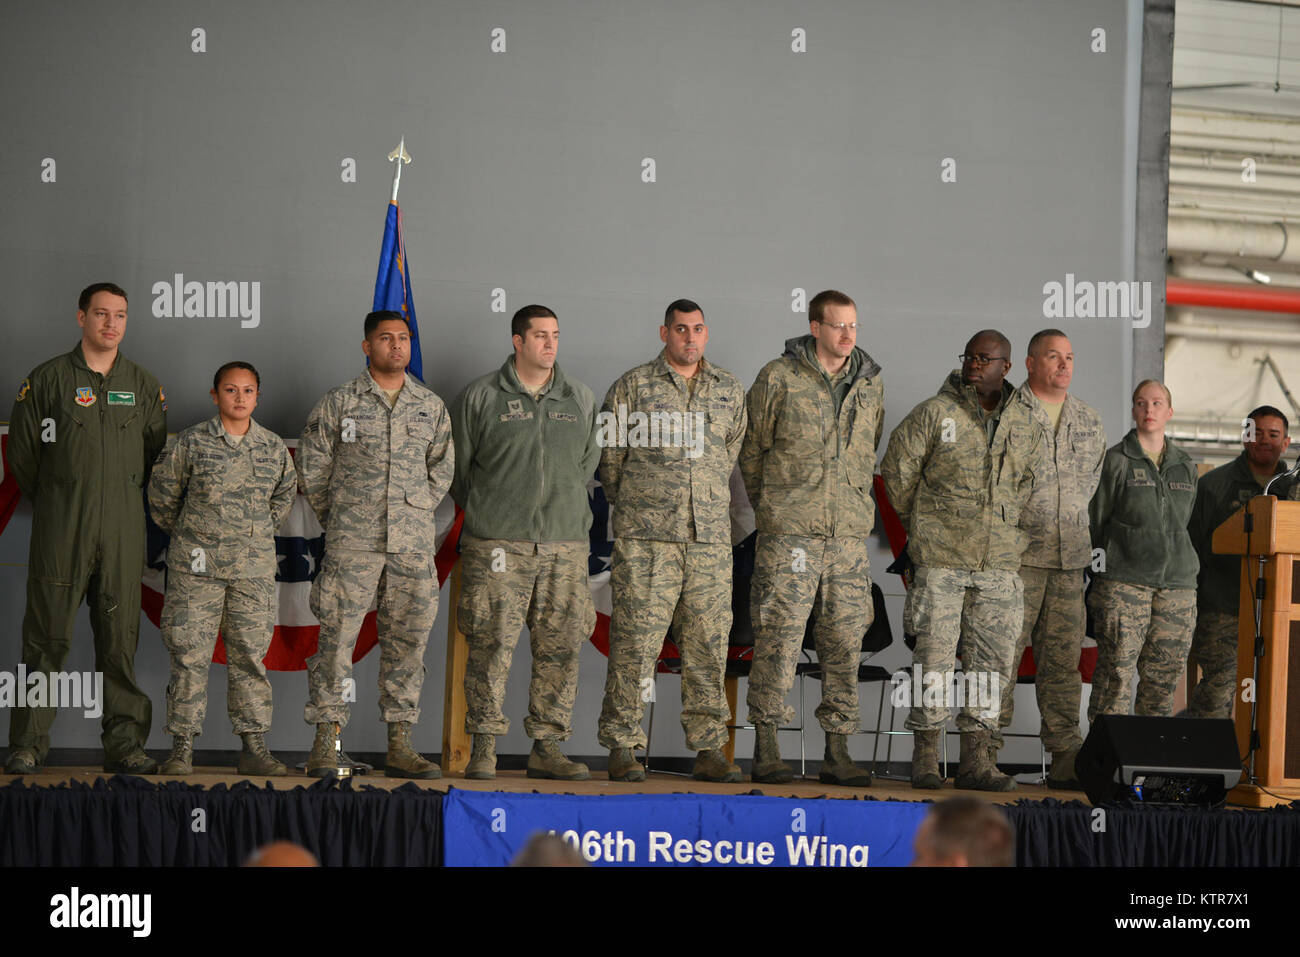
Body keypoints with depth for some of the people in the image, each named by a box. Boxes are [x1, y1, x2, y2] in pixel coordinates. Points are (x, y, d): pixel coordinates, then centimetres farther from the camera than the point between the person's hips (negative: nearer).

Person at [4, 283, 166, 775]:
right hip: (60, 526, -2)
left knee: (120, 636, 1)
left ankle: (124, 743, 5)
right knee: (47, 634, -3)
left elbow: (158, 453, 17)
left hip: (123, 525, 2)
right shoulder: (48, 379, 4)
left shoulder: (144, 386, 11)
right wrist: (53, 504, 10)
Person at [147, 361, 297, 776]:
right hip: (197, 568, -3)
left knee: (251, 656, 4)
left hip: (254, 569, 3)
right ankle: (182, 747, 1)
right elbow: (162, 492, 8)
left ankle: (254, 748, 9)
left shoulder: (274, 447, 7)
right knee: (190, 653, -3)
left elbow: (285, 492, 24)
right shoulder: (192, 442, -2)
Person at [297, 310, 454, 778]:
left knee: (407, 642, 4)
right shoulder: (338, 403, 1)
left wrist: (417, 512, 13)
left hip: (413, 545, 3)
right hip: (352, 545, -3)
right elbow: (312, 467, 6)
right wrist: (339, 519, 8)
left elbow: (442, 468, 20)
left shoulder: (431, 407, 10)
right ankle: (325, 745, -3)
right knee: (337, 638, -7)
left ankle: (400, 747, 10)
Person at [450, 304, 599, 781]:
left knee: (561, 645, 1)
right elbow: (458, 464, 9)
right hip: (497, 544, -3)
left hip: (565, 544, 3)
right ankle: (484, 747, -1)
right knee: (492, 644, -7)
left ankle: (546, 748, 8)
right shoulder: (480, 396, 2)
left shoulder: (580, 399, 12)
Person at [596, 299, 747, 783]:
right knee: (635, 639, -5)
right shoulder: (633, 387, 2)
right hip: (646, 540, -3)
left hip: (711, 538, 3)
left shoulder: (729, 390, 12)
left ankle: (709, 750, 8)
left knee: (708, 642, 3)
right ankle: (622, 748, 0)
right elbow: (609, 453, 8)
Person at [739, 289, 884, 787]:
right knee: (779, 636, -6)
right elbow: (752, 448, 5)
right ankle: (766, 749, 0)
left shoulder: (870, 383, 11)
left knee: (845, 640, 4)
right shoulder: (779, 378, -2)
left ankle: (837, 753, 9)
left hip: (850, 532, 4)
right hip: (790, 532, -4)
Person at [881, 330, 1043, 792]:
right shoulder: (934, 413, -4)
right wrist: (919, 525, 10)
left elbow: (1030, 478, 23)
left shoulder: (1023, 424, 8)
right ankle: (925, 759, 2)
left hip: (998, 563, 4)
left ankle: (976, 760, 10)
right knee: (934, 656, -5)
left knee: (991, 660, 4)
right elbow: (897, 469, 3)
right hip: (941, 561, -4)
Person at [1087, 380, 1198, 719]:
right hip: (1123, 580, -4)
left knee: (1164, 674, 2)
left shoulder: (1185, 467, 16)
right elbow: (1094, 520, 3)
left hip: (1176, 583, 4)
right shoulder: (1116, 461, 2)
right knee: (1116, 670, -9)